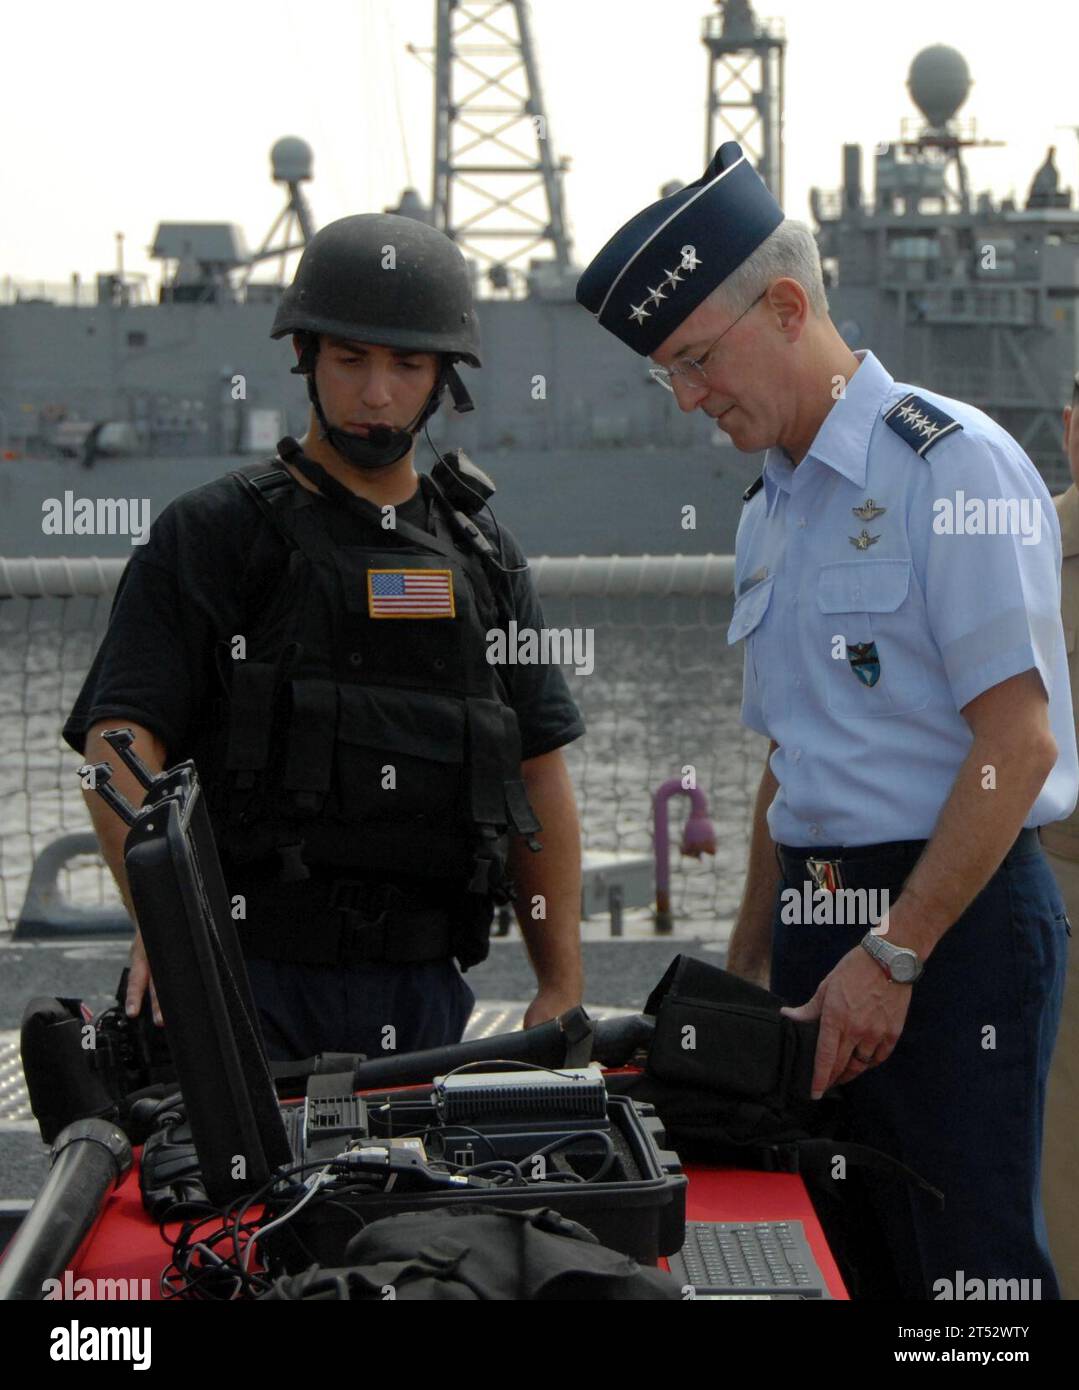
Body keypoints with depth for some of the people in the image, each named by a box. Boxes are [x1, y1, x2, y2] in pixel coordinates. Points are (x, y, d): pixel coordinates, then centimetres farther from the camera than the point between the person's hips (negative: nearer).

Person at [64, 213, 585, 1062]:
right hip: (253, 986, -4)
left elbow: (539, 772, 17)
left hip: (425, 992, 4)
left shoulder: (482, 555, 17)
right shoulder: (211, 535, 2)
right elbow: (120, 741, -9)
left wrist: (563, 983, 9)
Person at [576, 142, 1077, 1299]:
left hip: (954, 915, -8)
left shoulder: (952, 467, -10)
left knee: (973, 1261, -8)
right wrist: (746, 967, 18)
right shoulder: (769, 516, 18)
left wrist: (893, 955, -17)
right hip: (818, 920, 8)